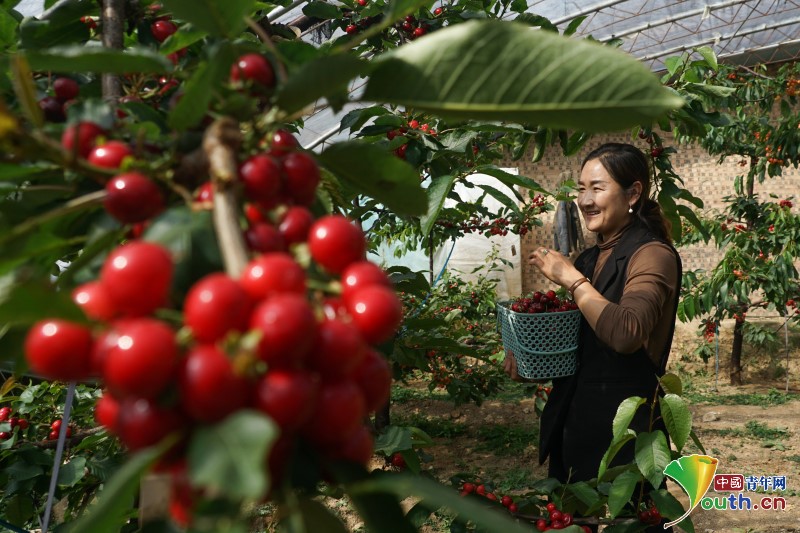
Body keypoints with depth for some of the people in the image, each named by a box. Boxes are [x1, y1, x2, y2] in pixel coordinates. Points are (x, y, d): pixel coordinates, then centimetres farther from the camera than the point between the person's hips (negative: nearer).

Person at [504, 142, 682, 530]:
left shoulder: (652, 254, -13)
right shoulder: (590, 258, 10)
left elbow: (625, 334, -30)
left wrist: (572, 278, -20)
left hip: (623, 423, -8)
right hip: (574, 419, 8)